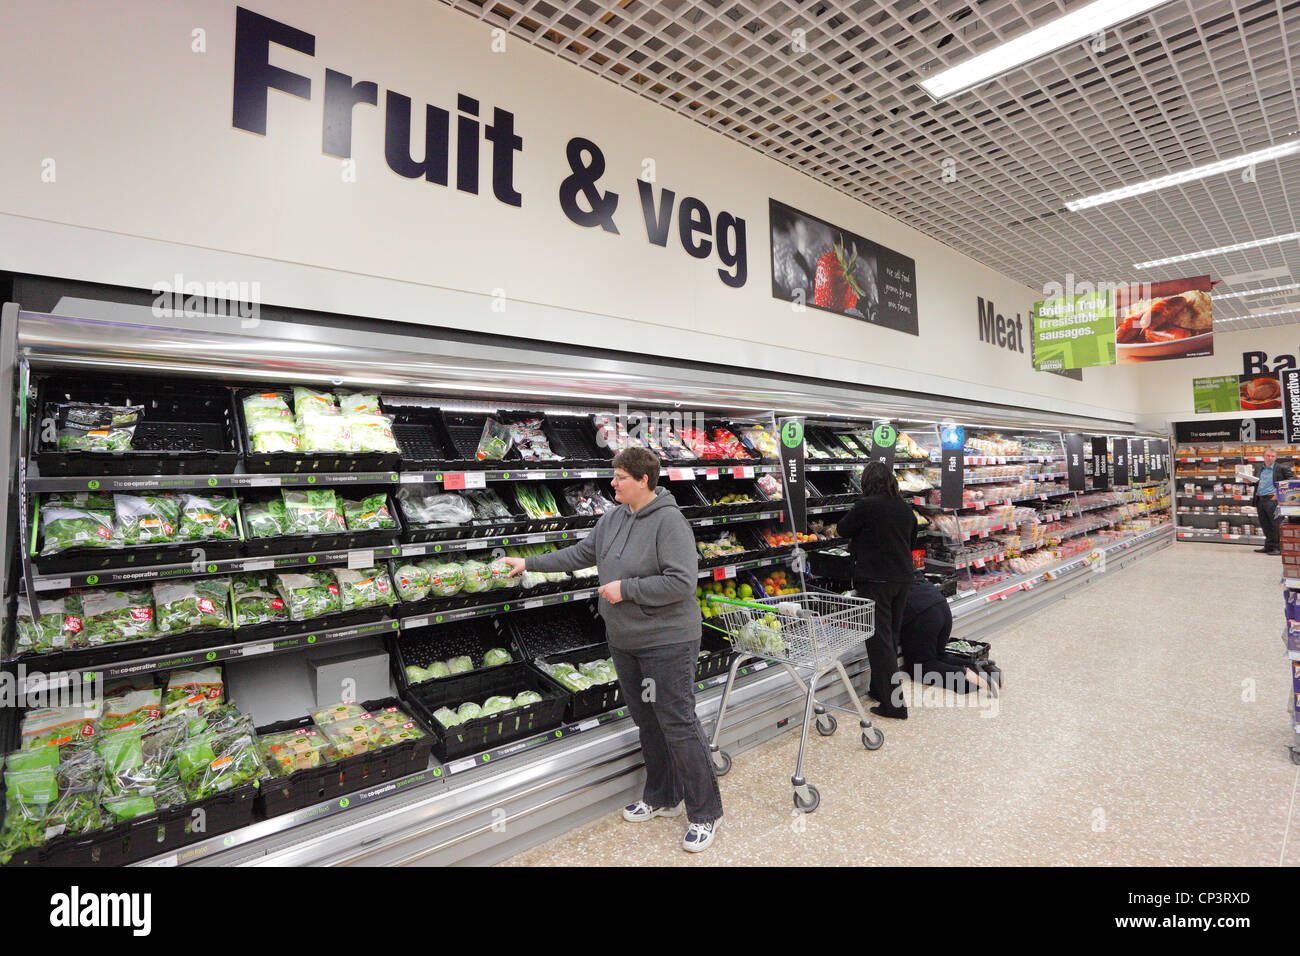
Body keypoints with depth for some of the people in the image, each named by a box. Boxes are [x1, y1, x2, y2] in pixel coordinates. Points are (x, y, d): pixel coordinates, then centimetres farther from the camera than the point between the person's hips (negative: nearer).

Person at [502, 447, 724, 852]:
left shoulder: (669, 521, -19)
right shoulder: (612, 518, 6)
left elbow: (681, 582, -25)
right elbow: (580, 553, 17)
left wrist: (626, 588, -21)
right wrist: (529, 563, 17)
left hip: (666, 643, -8)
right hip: (624, 641, 8)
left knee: (678, 724, 1)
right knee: (647, 721, 19)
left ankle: (705, 812, 19)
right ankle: (662, 797, 38)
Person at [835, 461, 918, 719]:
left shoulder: (867, 505, -14)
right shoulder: (905, 508, 7)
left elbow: (843, 530, -3)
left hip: (875, 581, -7)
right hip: (902, 579, 7)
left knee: (880, 639, -2)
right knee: (891, 635, 19)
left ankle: (894, 702, 0)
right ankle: (880, 690, 32)